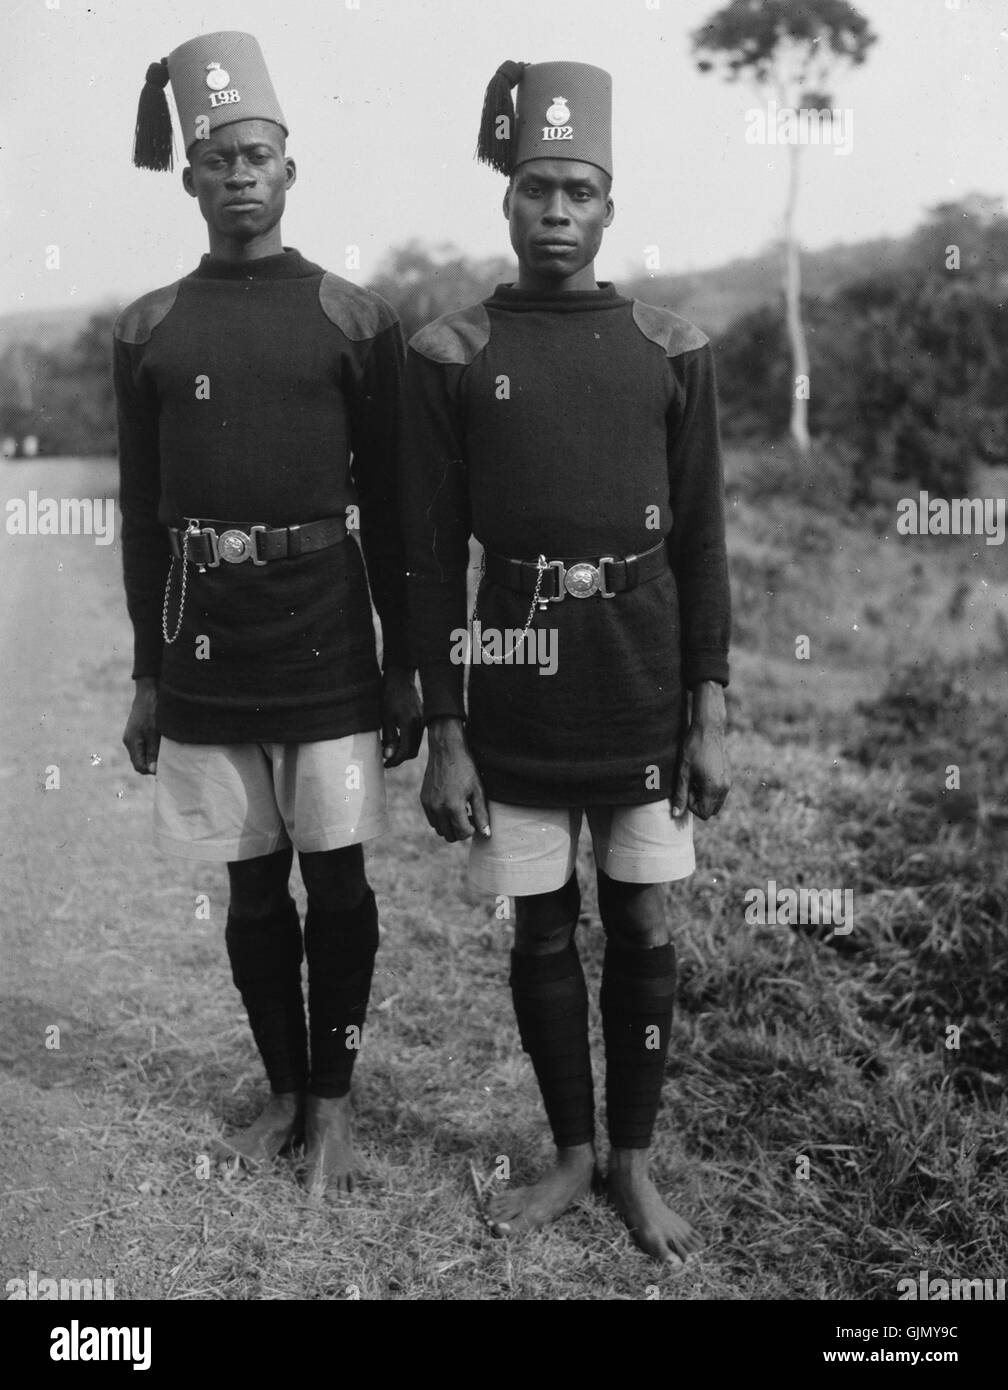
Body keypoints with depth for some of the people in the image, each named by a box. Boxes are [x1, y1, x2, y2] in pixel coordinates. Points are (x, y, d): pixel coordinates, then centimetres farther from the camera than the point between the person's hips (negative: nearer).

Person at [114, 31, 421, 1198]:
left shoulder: (354, 320, 1)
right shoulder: (148, 329, 7)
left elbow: (389, 507, 2)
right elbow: (141, 514, 9)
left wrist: (404, 666, 0)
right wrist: (146, 674, 8)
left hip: (329, 647, -2)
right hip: (207, 651, 2)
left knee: (336, 877, 4)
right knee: (253, 886, 10)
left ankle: (334, 1101, 19)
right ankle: (284, 1091, 26)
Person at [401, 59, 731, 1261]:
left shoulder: (670, 351, 2)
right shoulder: (449, 354, -2)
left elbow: (701, 545, 4)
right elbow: (429, 558, -2)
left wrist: (710, 714, 0)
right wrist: (444, 734, -5)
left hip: (645, 693, 1)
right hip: (514, 695, -1)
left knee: (642, 926, 9)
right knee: (541, 931, 10)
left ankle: (634, 1162, 27)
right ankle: (571, 1152, 29)